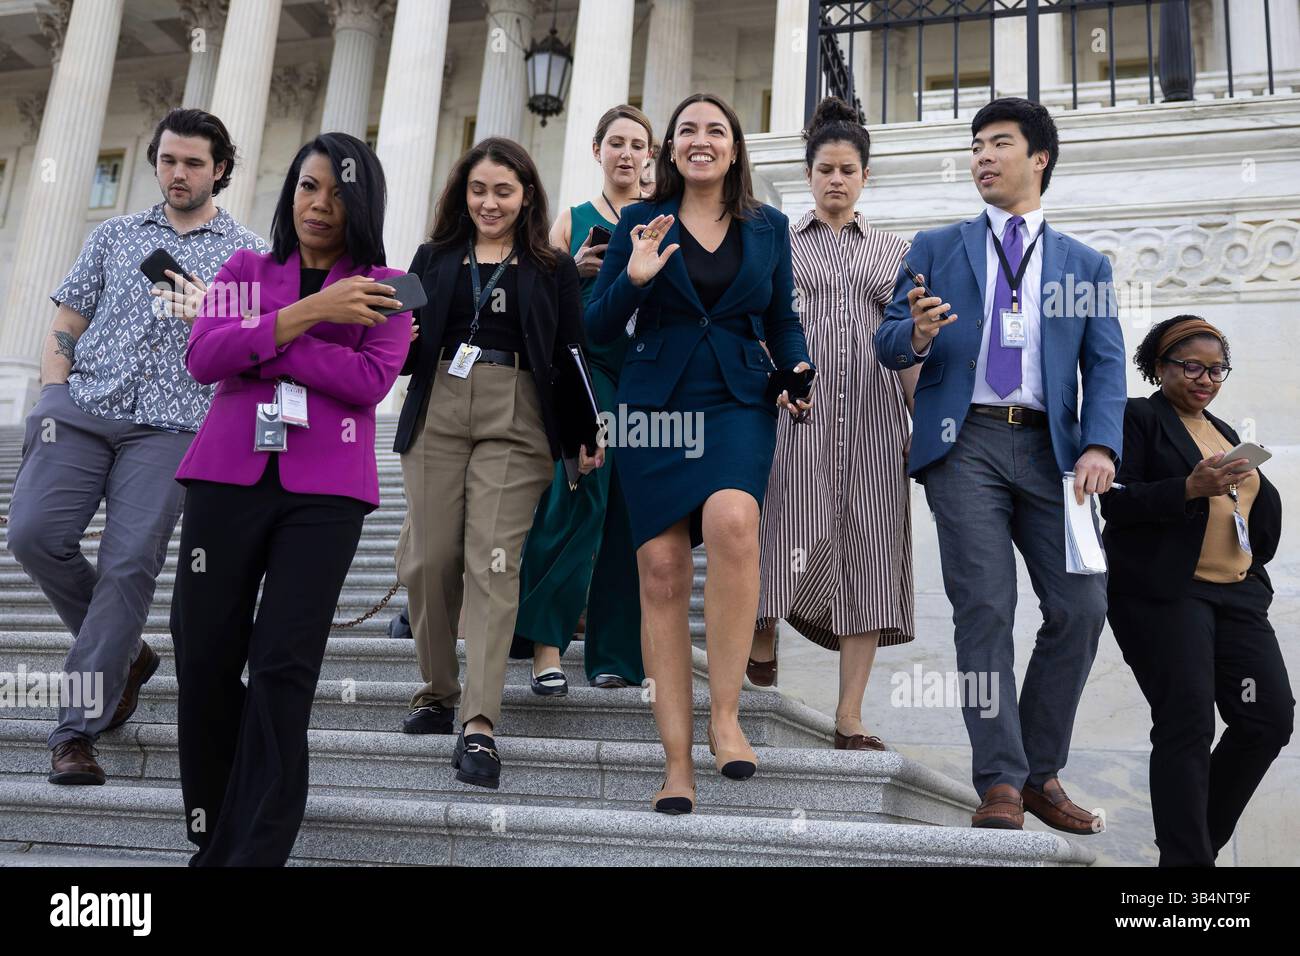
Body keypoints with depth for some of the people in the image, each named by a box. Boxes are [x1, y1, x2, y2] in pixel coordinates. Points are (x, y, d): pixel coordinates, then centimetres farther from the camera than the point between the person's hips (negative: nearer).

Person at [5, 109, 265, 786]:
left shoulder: (246, 252, 13)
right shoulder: (114, 235, 20)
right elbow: (66, 324, 18)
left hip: (170, 425, -3)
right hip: (83, 407, 3)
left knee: (129, 565, -13)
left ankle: (77, 731, -6)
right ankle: (123, 653, 11)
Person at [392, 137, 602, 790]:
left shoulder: (552, 268, 11)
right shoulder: (434, 258, 16)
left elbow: (573, 355, 7)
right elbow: (405, 352, 14)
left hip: (516, 421, -2)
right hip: (436, 414, 3)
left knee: (493, 562, -11)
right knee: (430, 559, -1)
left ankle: (480, 724, -12)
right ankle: (437, 690, 21)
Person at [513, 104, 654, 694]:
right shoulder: (574, 220, 15)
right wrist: (575, 270, -7)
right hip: (586, 364, -1)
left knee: (632, 507, -2)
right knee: (579, 488, -19)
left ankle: (615, 655, 5)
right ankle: (544, 638, -15)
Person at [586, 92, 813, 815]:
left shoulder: (767, 226, 13)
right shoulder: (640, 222, 10)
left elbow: (782, 321, 20)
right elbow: (598, 329, 6)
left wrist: (798, 369, 1)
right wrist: (634, 278, -11)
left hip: (738, 403, 0)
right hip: (655, 403, 0)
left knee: (732, 520, -31)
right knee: (661, 571, -7)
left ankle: (724, 715, -19)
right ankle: (676, 761, -1)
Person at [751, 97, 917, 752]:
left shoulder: (892, 252, 18)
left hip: (872, 415, 2)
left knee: (868, 556, -3)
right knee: (800, 534, -14)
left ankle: (850, 717, 2)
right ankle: (763, 632, 19)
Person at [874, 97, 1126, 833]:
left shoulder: (1086, 264, 18)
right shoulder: (936, 248, 17)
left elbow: (1106, 365, 7)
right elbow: (888, 344, 9)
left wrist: (1100, 446, -10)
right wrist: (917, 335, -16)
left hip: (1049, 449, 2)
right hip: (965, 443, -1)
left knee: (1082, 605, -5)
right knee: (985, 607, -10)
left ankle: (1041, 772, 11)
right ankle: (1001, 783, -4)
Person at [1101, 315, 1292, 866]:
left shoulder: (1224, 433, 24)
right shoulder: (1137, 418, 2)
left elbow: (1258, 506, 29)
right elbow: (1116, 503, -9)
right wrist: (1192, 487, -20)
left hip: (1237, 595, 7)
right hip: (1163, 594, -7)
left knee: (1270, 718, -2)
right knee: (1188, 725, -12)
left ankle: (1201, 838, 14)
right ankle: (1186, 857, -6)